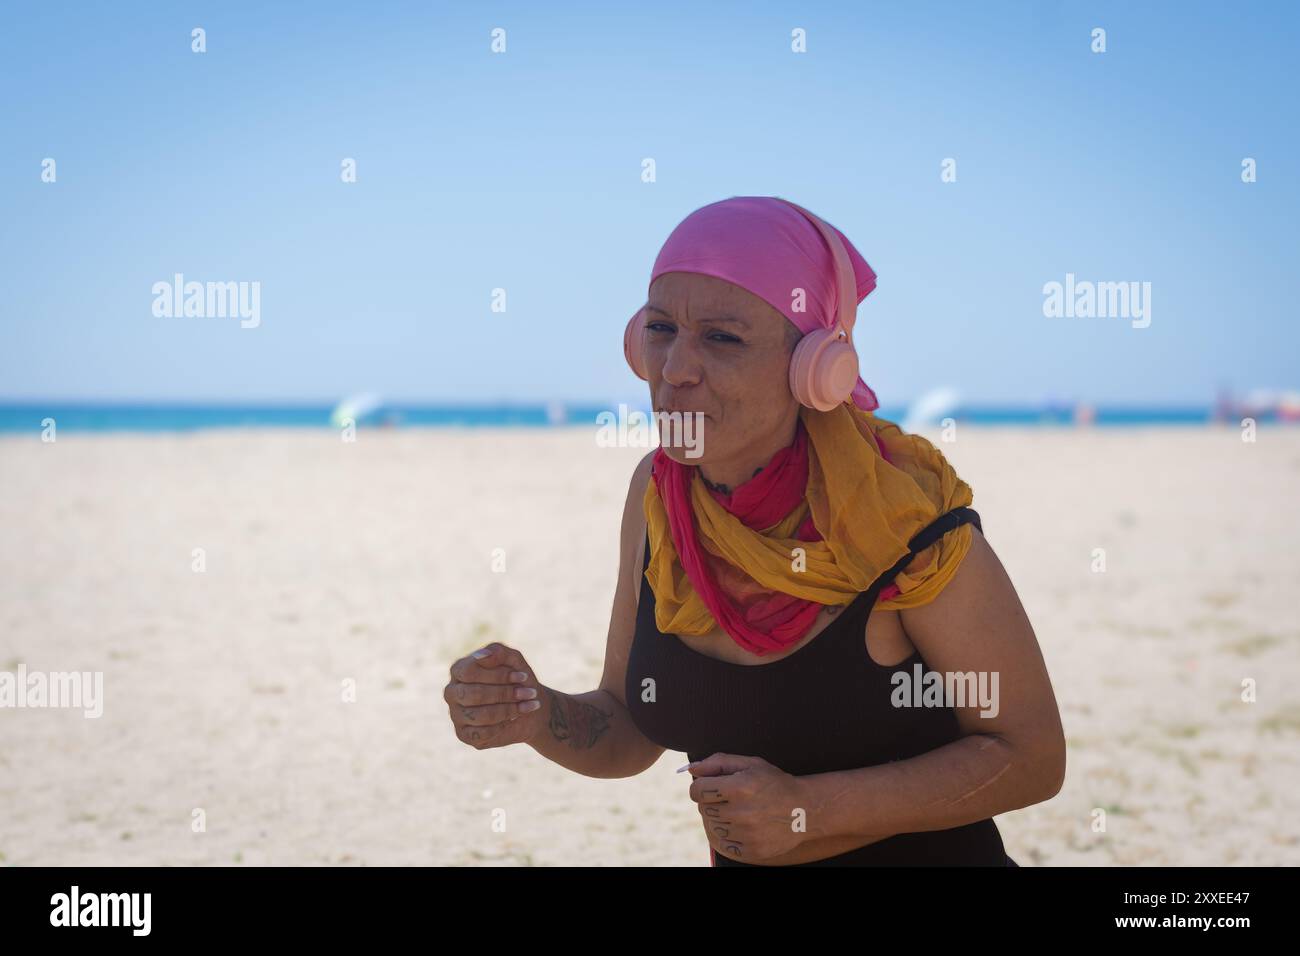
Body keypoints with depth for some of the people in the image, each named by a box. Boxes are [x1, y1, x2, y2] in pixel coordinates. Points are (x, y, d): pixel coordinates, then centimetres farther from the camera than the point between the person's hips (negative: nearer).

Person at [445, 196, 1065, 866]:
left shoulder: (904, 515, -24)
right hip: (740, 861, 4)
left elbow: (1033, 757, -16)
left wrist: (807, 809, -24)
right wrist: (536, 717, -20)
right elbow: (631, 731, 0)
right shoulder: (657, 493, -10)